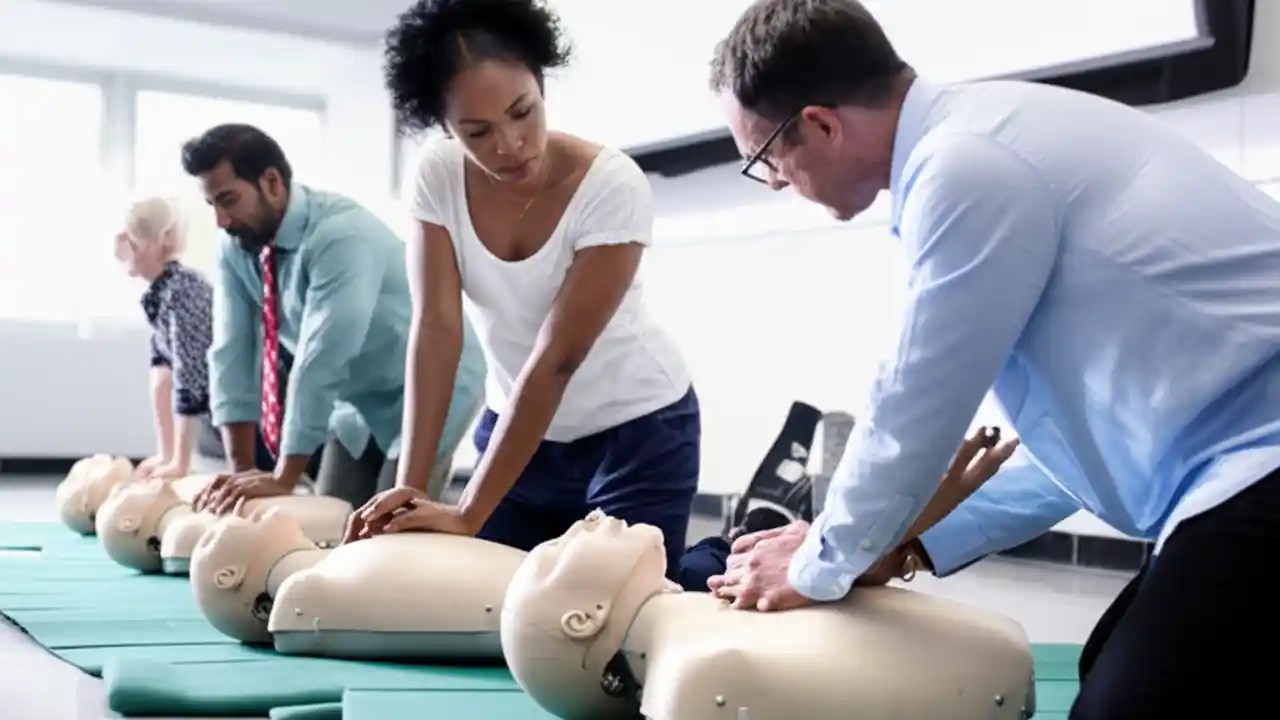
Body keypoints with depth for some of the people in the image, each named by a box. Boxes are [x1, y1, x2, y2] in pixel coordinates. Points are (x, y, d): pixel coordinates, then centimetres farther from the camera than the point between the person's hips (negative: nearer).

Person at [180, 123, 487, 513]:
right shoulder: (235, 246, -8)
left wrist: (283, 479, -33)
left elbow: (323, 358, -34)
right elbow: (232, 352, -9)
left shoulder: (341, 235, -31)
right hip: (358, 400, 7)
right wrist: (242, 469, -15)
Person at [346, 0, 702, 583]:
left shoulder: (613, 186, -27)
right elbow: (436, 329, -17)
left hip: (636, 432, -4)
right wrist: (409, 483, -25)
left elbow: (556, 360, -28)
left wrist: (470, 513, -28)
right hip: (516, 422, 4)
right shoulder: (439, 176, -15)